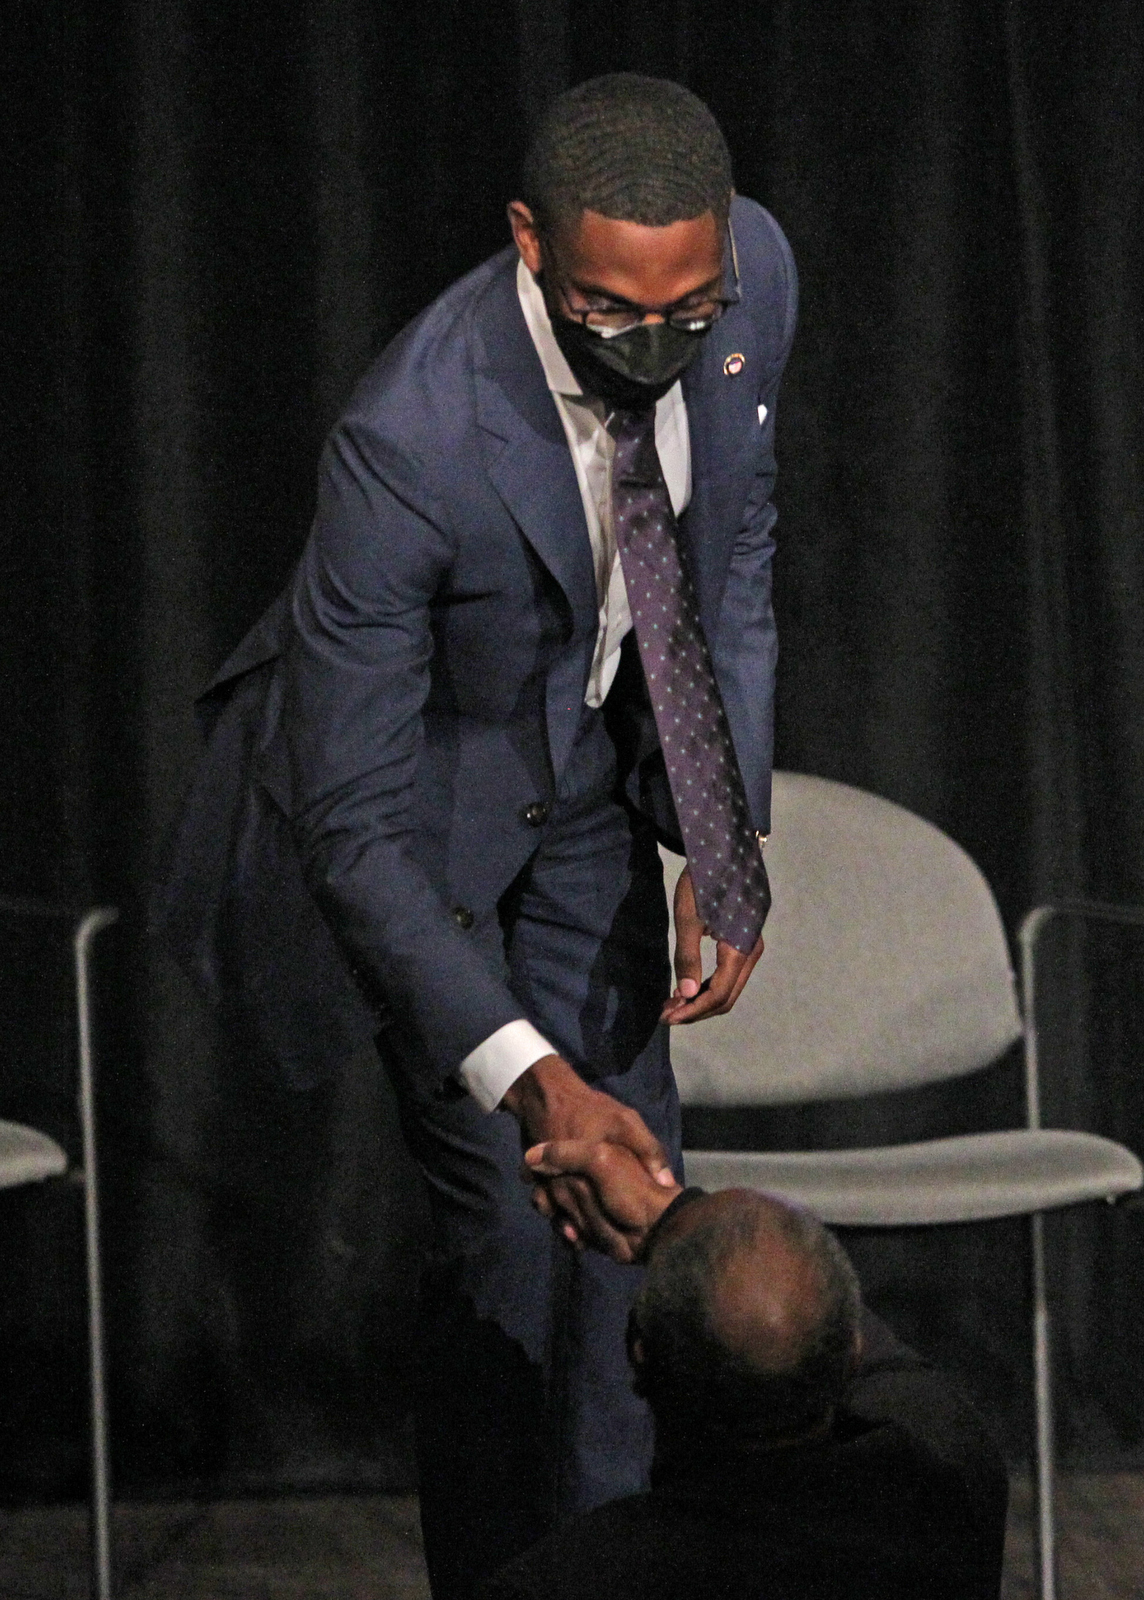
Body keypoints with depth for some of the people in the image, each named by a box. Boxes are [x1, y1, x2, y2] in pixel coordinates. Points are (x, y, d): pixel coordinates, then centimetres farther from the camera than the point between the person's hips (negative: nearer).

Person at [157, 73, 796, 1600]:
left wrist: (729, 847, -7)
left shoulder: (754, 270, -22)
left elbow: (734, 545, -1)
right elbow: (355, 825, -33)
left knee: (632, 1160, 13)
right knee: (508, 1213, -6)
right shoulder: (411, 442, -39)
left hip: (591, 758, 6)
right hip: (420, 790, -5)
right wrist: (527, 1077, -42)